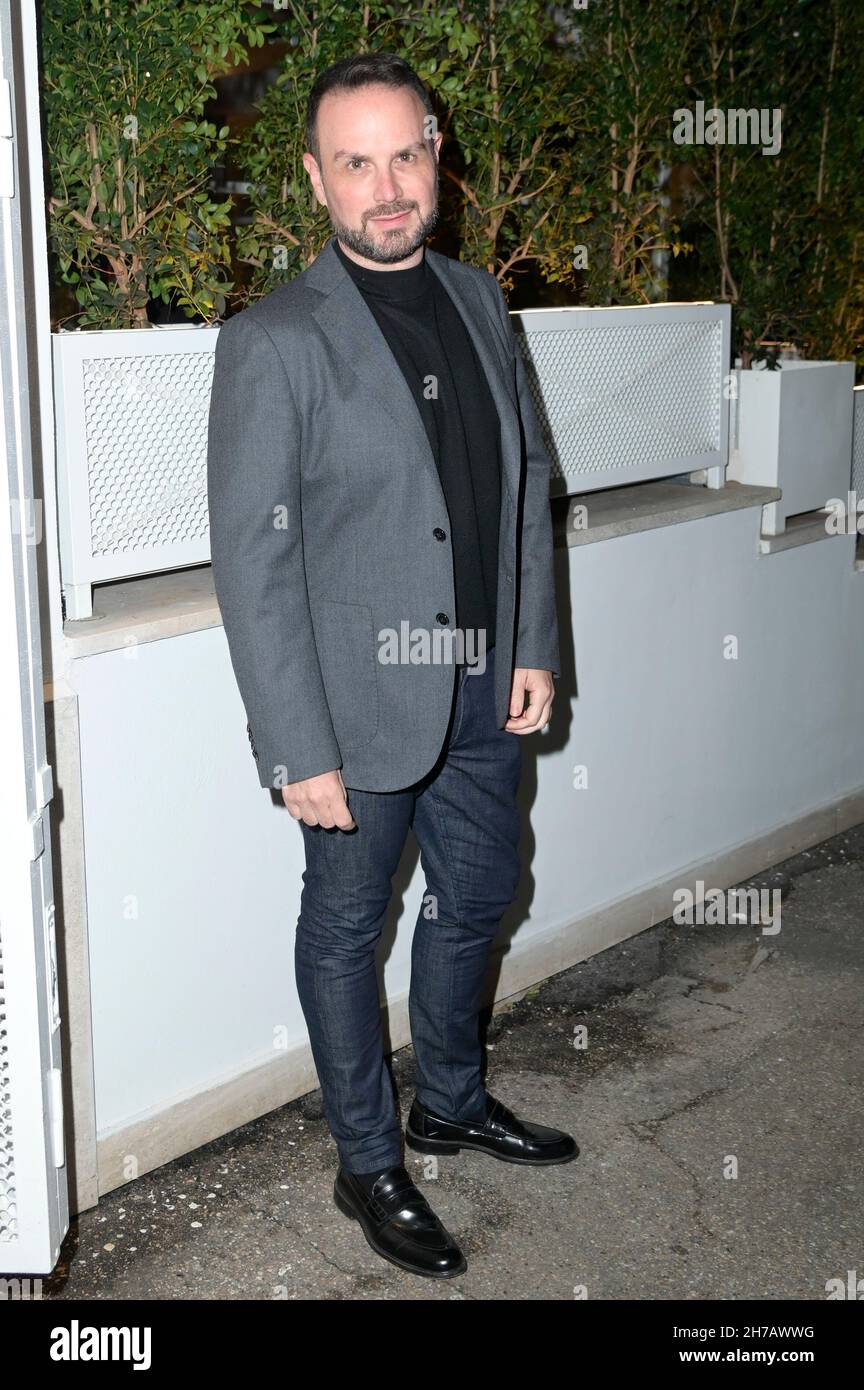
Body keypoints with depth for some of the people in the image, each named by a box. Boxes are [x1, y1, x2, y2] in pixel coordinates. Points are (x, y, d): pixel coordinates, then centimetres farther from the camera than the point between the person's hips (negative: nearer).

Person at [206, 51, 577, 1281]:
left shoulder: (479, 302, 5)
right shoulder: (274, 341, -15)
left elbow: (528, 481, 12)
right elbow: (252, 560, -16)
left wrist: (535, 646, 6)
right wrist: (301, 750, -18)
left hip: (482, 691, 7)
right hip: (363, 701, -6)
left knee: (478, 898, 20)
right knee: (347, 926, 11)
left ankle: (451, 1104, 44)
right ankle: (369, 1165, 30)